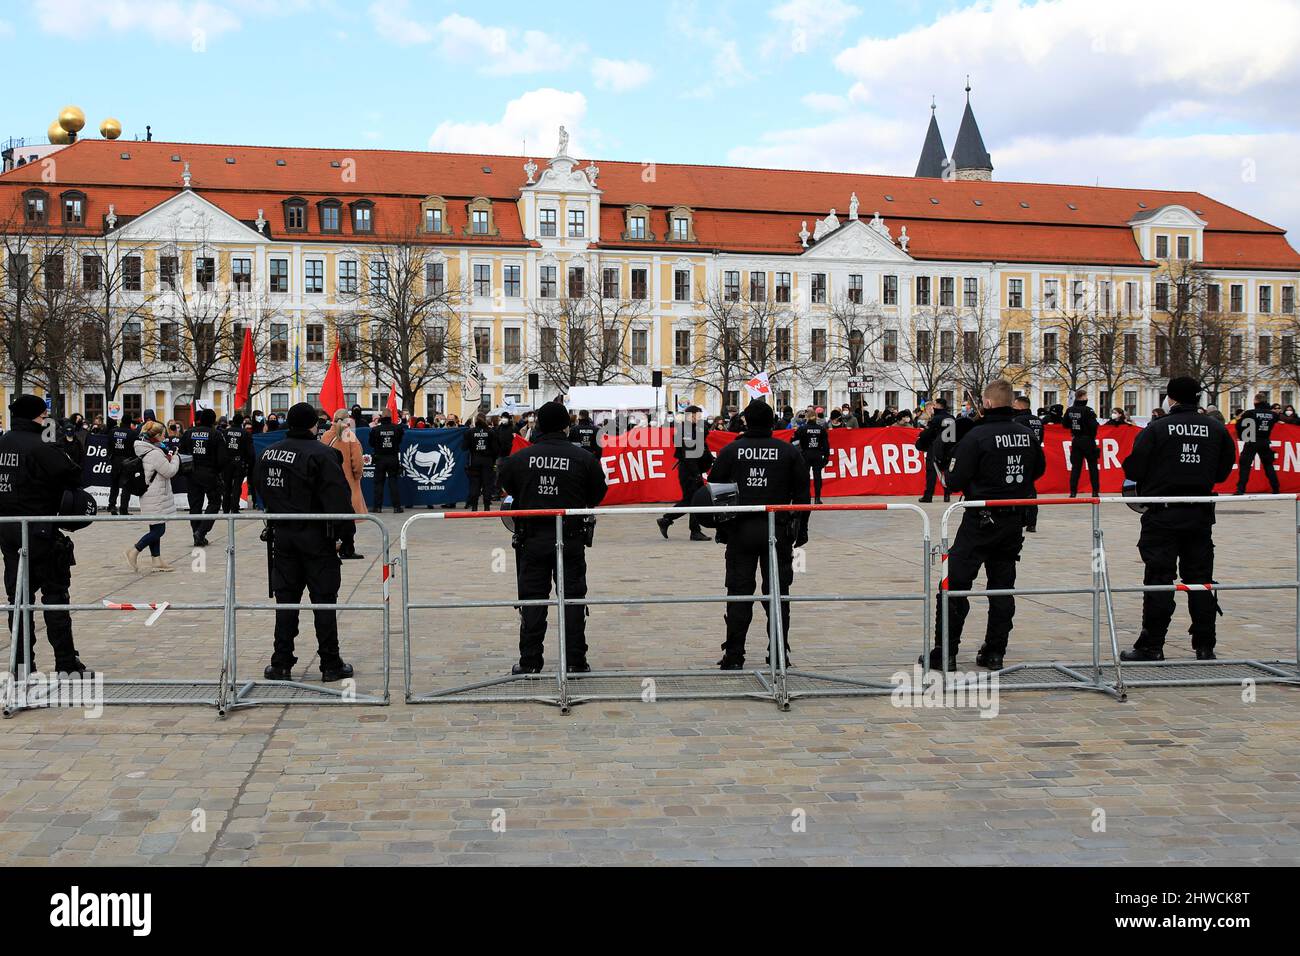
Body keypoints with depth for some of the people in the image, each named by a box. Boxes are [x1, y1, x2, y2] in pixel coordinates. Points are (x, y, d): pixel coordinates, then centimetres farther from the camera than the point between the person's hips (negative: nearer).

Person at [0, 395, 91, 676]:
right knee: (55, 593, 0)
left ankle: (23, 662, 15)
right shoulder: (41, 447, -15)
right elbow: (74, 478, -17)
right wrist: (66, 458, 0)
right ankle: (66, 664, 1)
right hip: (38, 530, -7)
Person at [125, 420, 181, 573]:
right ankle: (134, 551, 0)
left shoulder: (145, 451, 11)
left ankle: (157, 560, 16)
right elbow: (170, 471, -16)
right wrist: (175, 458, 0)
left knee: (155, 529, 12)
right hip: (155, 497, -10)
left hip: (151, 496, 10)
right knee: (159, 529, -5)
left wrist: (167, 459, 6)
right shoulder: (155, 453, -19)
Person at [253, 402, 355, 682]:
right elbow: (338, 499, -18)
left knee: (286, 599, 11)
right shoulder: (321, 454, -14)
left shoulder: (268, 453, 7)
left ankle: (281, 663, 12)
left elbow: (260, 489, 16)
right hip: (316, 536, -5)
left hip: (282, 534, 5)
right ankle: (331, 665, 8)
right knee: (324, 599, 3)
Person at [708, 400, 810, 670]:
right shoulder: (790, 452, 3)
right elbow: (802, 493, 5)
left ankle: (733, 656, 4)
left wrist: (721, 526, 12)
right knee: (777, 592, 6)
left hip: (740, 530, 0)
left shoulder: (730, 451, 2)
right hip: (778, 531, 0)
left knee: (739, 591, 4)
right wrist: (801, 529, 11)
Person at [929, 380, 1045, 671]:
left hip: (981, 521, -6)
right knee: (1002, 587, 12)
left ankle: (945, 653, 1)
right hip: (1014, 521, 6)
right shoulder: (1027, 435, 3)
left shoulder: (977, 436, -16)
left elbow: (954, 481, -15)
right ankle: (994, 653, 15)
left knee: (954, 585, 1)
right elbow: (1038, 469, 19)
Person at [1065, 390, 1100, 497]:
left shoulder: (1069, 410, 1)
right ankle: (1095, 491, 7)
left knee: (1075, 466, 7)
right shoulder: (1087, 410, -16)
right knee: (1093, 466, 6)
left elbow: (1066, 424, 10)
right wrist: (1092, 436, -3)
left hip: (1076, 441, 4)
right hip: (1088, 441, -4)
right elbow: (1093, 426, -20)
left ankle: (1073, 492, 3)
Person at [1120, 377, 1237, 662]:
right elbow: (1224, 470, 9)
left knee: (1159, 578, 0)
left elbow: (1133, 469, -10)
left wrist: (1149, 482, 11)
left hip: (1163, 514, -4)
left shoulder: (1157, 428, -9)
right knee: (1201, 578, 10)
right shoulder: (1216, 429, 4)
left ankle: (1151, 646, 1)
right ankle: (1205, 647, 14)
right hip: (1201, 515, 4)